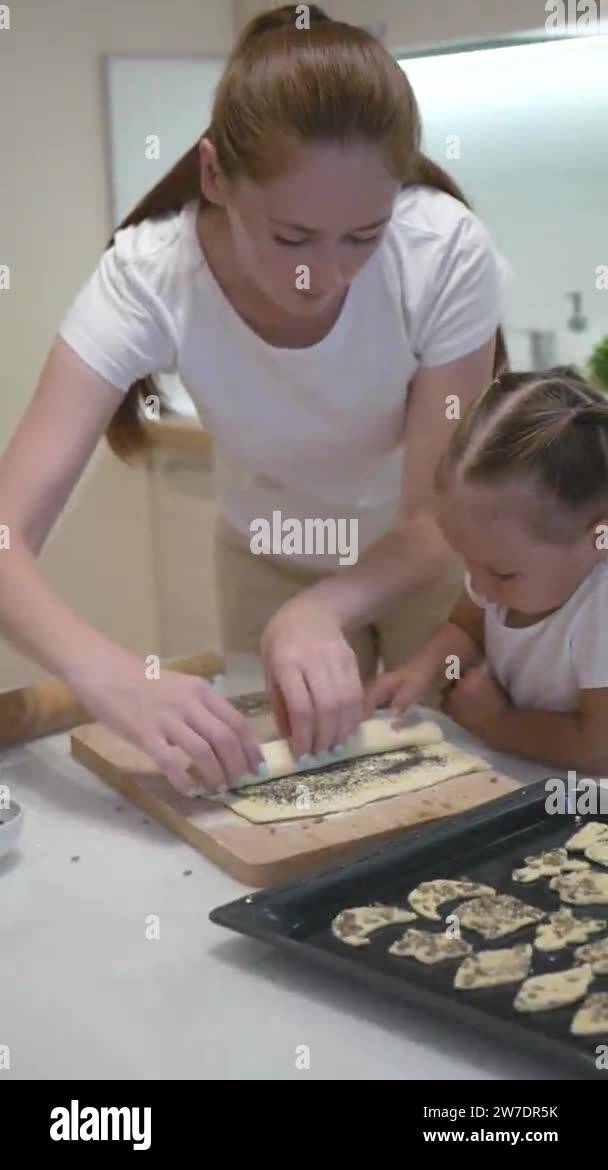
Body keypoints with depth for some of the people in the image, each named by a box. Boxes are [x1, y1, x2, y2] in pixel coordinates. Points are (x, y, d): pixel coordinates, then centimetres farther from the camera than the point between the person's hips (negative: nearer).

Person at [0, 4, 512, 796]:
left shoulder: (447, 251, -33)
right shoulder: (147, 277, -31)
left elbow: (438, 519, -24)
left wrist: (319, 610, -44)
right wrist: (113, 677, -56)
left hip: (420, 554, 0)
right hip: (268, 560, 1)